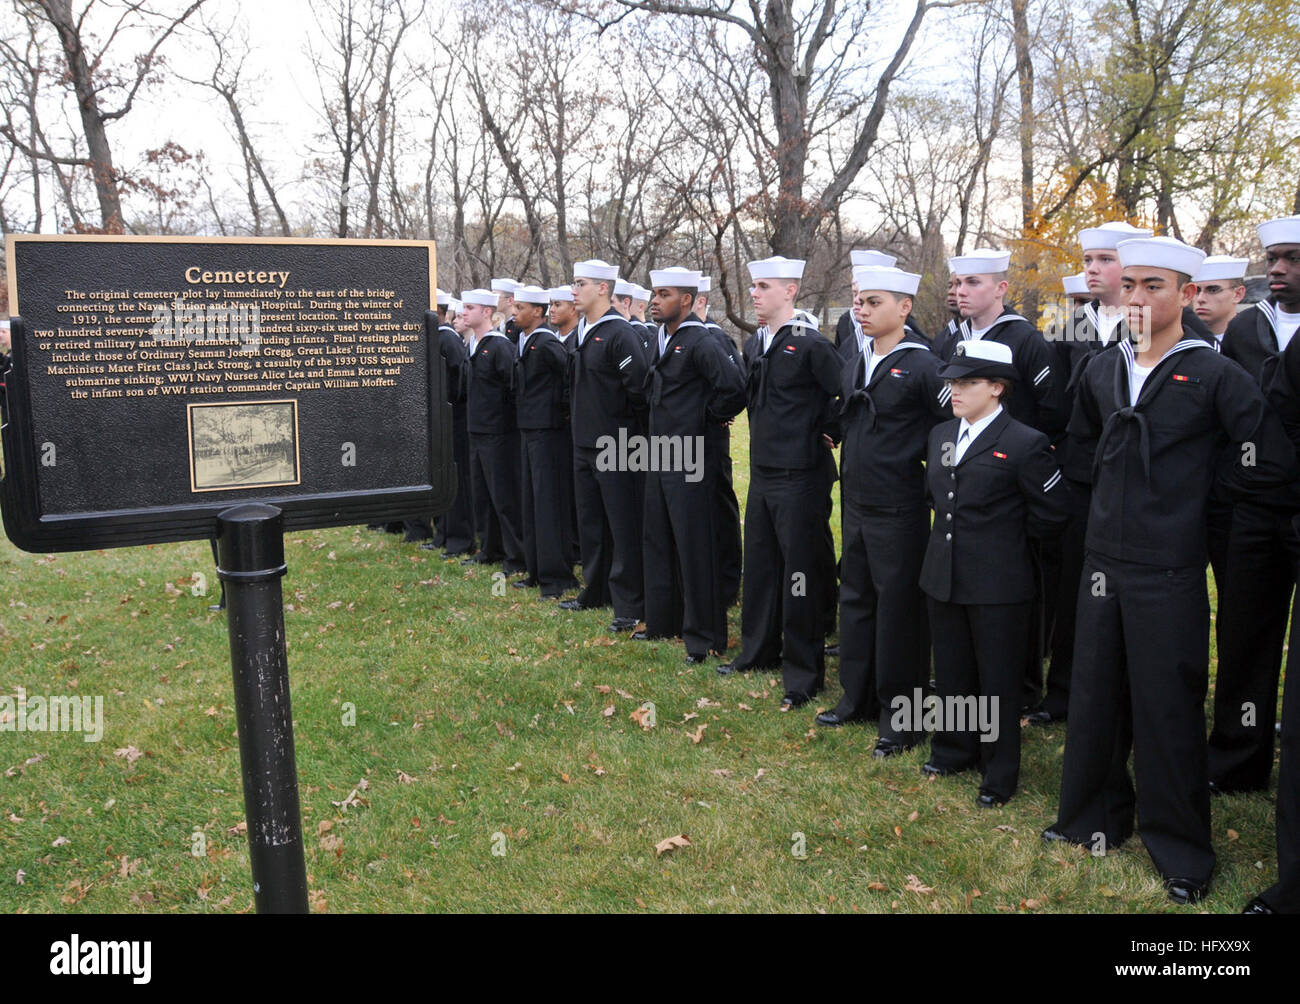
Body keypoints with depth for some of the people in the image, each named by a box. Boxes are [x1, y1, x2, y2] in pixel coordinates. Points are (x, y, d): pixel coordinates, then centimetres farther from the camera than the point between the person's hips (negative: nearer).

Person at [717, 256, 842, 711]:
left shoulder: (811, 345, -14)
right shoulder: (754, 345, 10)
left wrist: (824, 431, -6)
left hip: (800, 475, -8)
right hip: (762, 470, 8)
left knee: (800, 572, -1)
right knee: (759, 563, 17)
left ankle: (803, 674, 9)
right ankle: (758, 651, 33)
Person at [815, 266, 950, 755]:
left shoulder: (921, 365, -12)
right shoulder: (855, 364, 10)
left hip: (899, 510, -7)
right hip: (856, 505, 8)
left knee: (898, 607, 1)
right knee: (855, 599, 15)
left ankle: (899, 713, 13)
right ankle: (857, 697, 29)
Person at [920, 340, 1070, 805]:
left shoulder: (1025, 444, -13)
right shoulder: (941, 435, 8)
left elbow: (1053, 514, -7)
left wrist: (1006, 536, 2)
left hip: (998, 586, -6)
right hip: (944, 576, 6)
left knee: (998, 680, 6)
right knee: (951, 674, 17)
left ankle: (999, 775, 21)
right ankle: (952, 750, 36)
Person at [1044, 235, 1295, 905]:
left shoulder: (1215, 375, -8)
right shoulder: (1101, 371, 7)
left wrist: (1196, 472, -2)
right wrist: (1120, 481, 11)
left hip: (1168, 572, -5)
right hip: (1103, 561, 5)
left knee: (1167, 709, 4)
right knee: (1094, 695, 13)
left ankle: (1181, 852, 22)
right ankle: (1096, 818, 33)